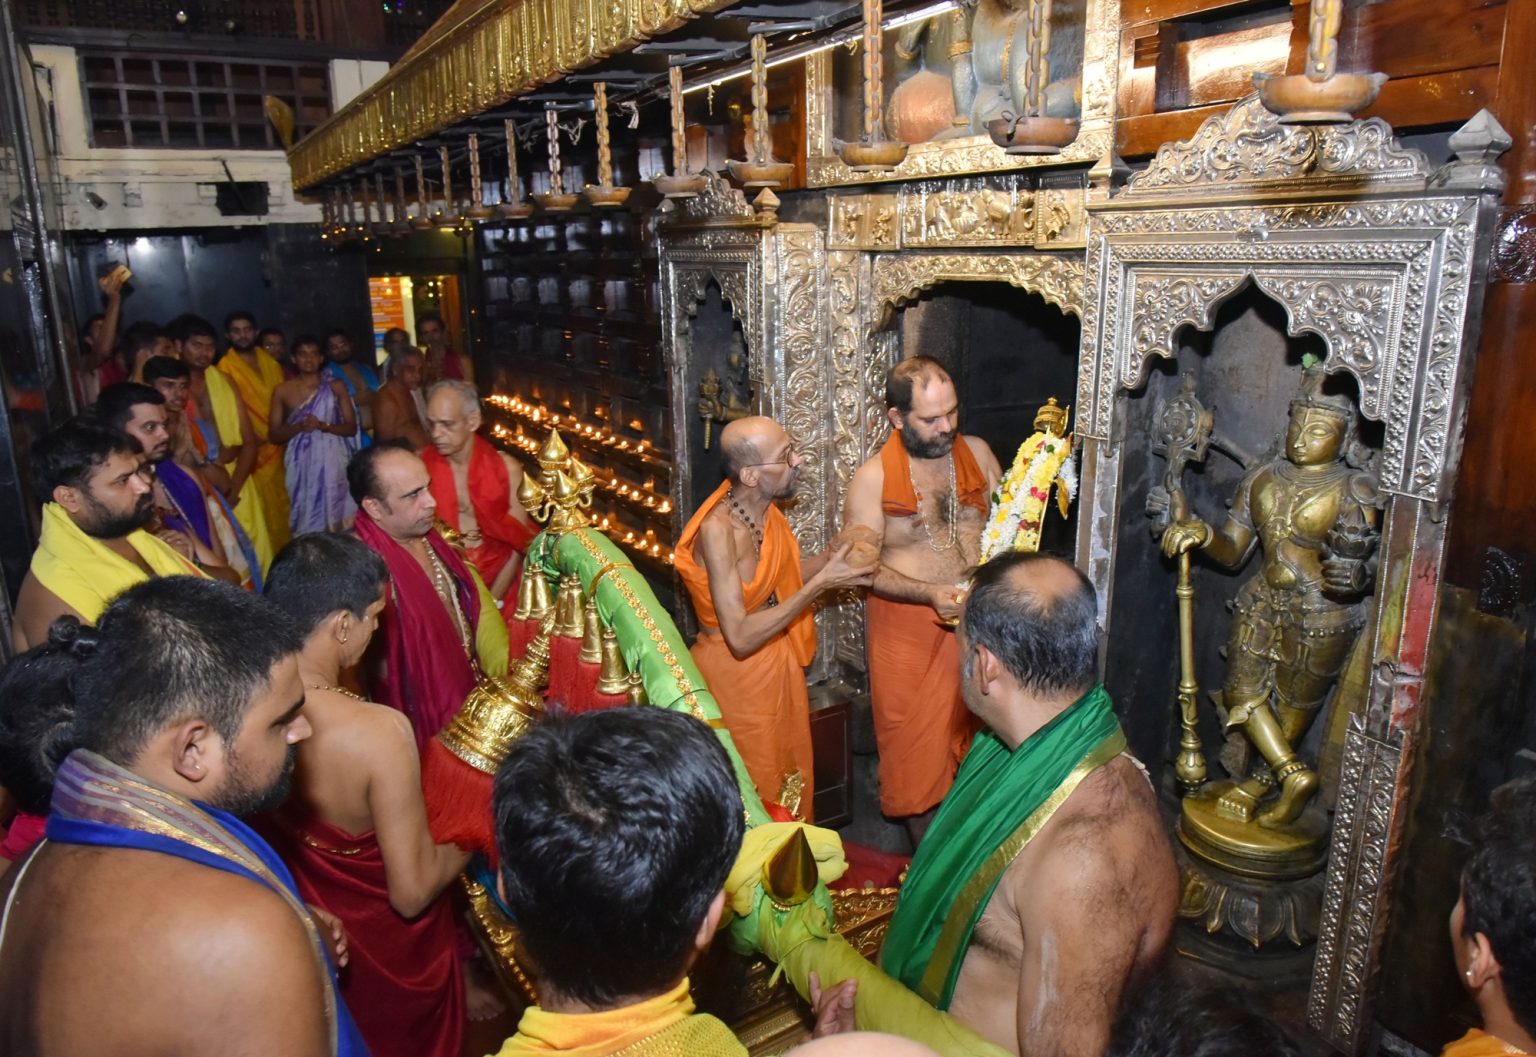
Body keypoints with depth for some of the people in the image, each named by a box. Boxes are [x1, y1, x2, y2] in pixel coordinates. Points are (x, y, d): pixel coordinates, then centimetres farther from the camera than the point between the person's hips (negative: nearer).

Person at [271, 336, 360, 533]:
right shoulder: (282, 391, 6)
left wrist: (323, 425, -13)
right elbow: (274, 435, 4)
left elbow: (352, 427, 3)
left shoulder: (336, 387, 7)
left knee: (337, 521, -3)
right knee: (307, 522, -3)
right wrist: (299, 426, -14)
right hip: (302, 465, 0)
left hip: (333, 463, 0)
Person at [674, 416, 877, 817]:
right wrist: (822, 582, -30)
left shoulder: (766, 507, -5)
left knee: (792, 777, 24)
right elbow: (740, 638, -31)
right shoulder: (718, 528, -29)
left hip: (779, 663, 8)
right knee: (759, 795, 12)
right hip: (738, 676, -7)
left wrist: (831, 557, -11)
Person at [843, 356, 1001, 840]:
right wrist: (931, 594, -25)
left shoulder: (976, 451, 1)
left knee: (971, 734, 16)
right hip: (908, 626, -3)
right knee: (916, 746, 8)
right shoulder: (873, 478, -12)